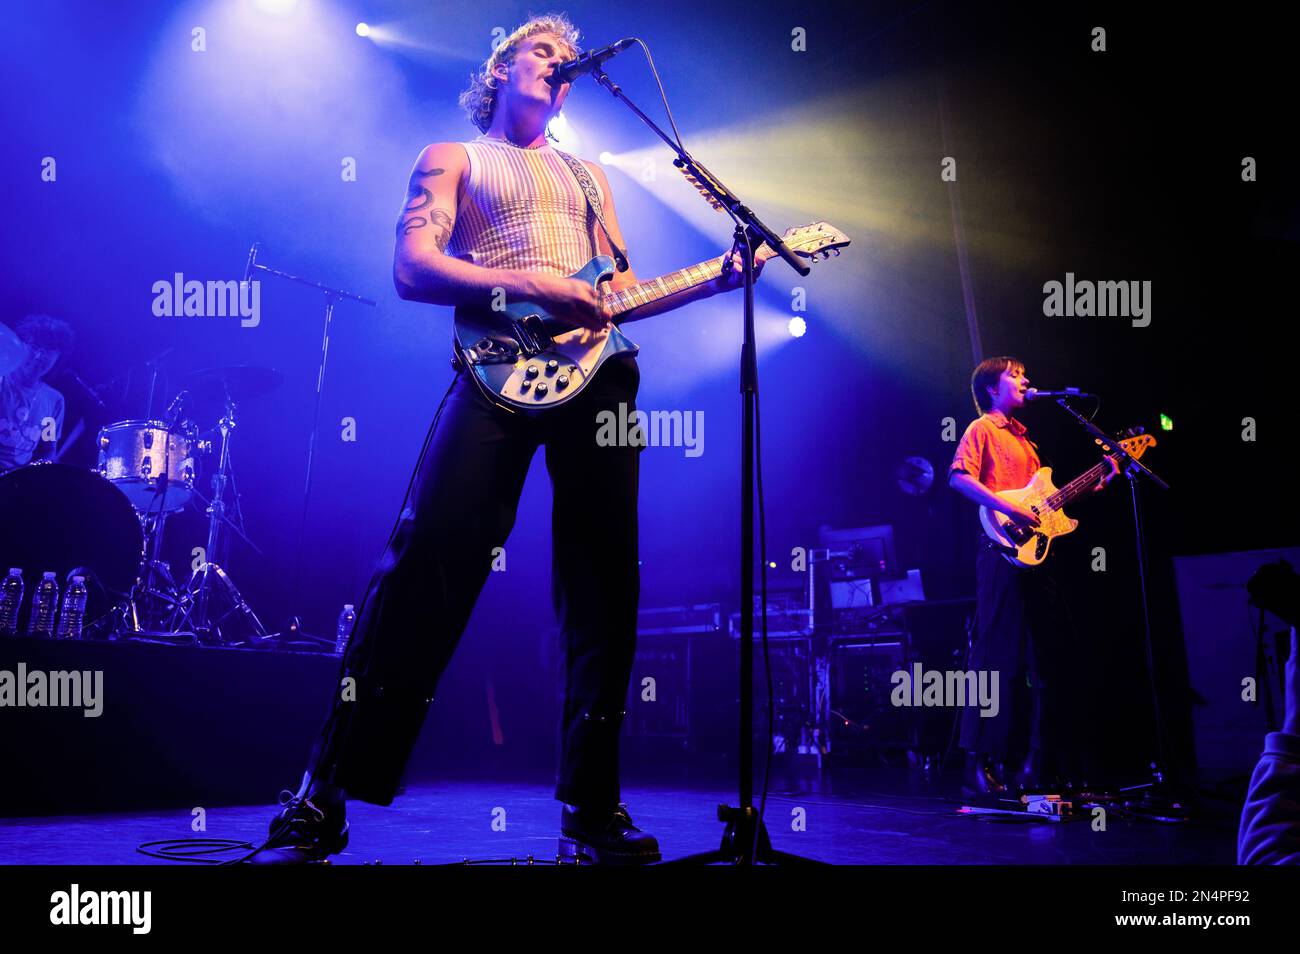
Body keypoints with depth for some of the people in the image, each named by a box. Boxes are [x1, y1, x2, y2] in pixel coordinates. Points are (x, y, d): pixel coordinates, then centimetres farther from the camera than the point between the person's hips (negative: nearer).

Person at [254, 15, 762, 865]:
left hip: (596, 373, 5)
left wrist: (710, 284, 10)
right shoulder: (453, 158, 15)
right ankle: (326, 800, -8)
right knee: (426, 567, -15)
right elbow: (413, 269, -2)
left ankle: (593, 807, 9)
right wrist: (529, 287, -14)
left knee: (604, 587, 1)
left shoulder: (587, 175, 30)